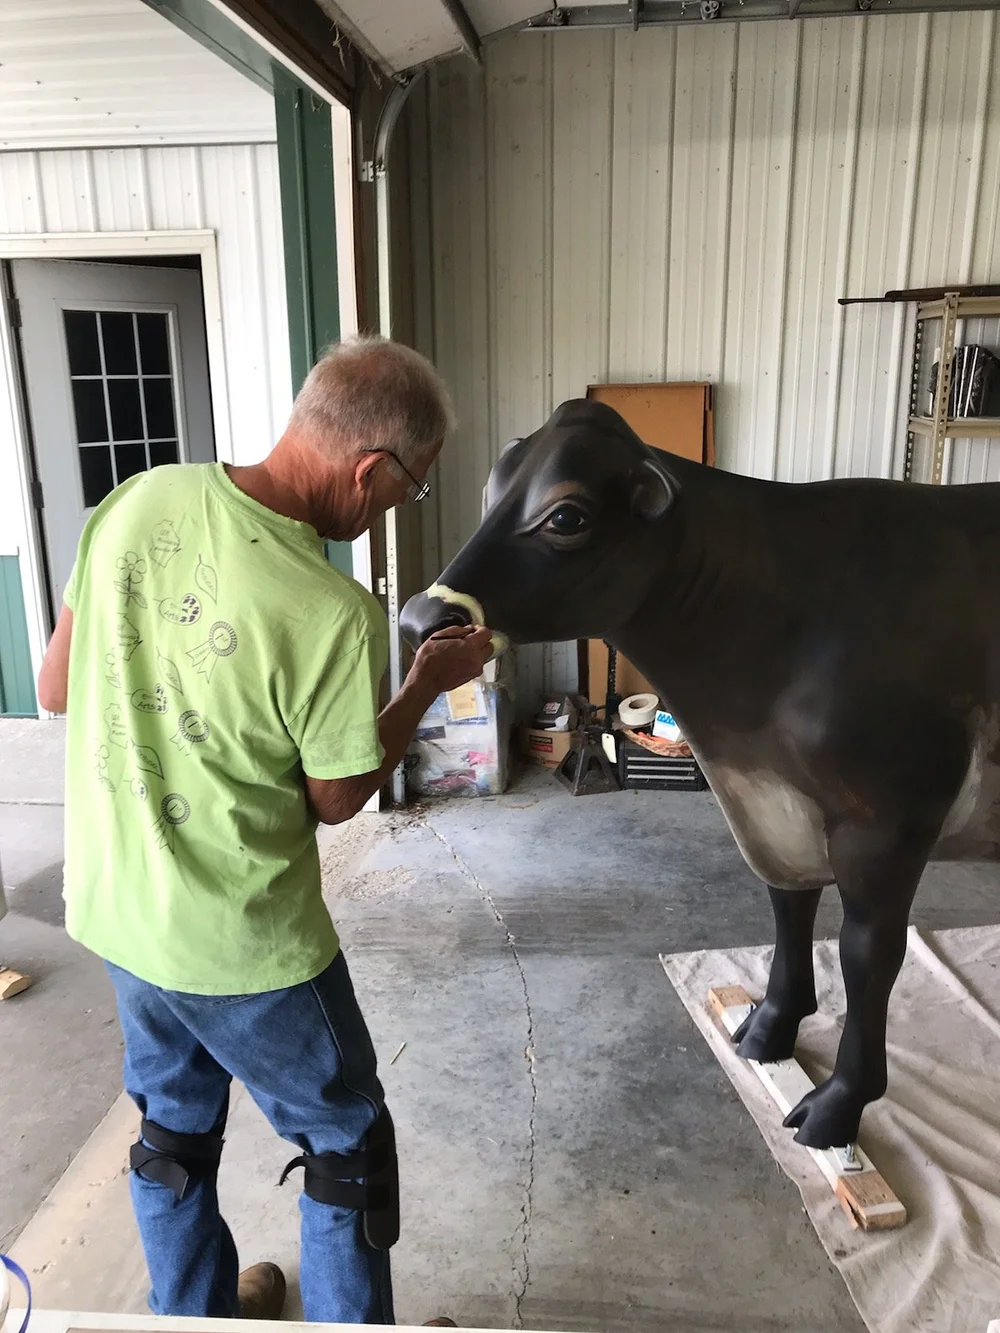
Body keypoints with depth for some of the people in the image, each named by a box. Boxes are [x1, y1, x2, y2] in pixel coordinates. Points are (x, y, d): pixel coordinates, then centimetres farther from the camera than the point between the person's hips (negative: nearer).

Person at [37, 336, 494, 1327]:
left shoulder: (138, 499, -10)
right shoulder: (335, 613, -28)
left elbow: (56, 690, 0)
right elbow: (336, 799, -12)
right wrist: (430, 685, -2)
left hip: (113, 905, 7)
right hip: (242, 945, -7)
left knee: (173, 1126, 29)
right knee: (345, 1144, 19)